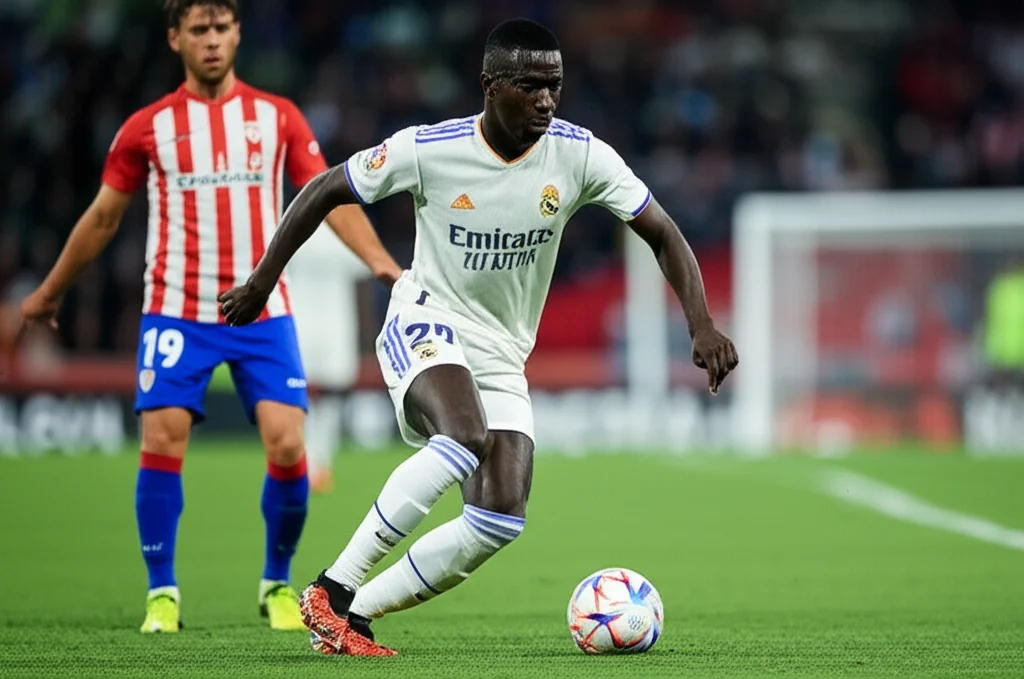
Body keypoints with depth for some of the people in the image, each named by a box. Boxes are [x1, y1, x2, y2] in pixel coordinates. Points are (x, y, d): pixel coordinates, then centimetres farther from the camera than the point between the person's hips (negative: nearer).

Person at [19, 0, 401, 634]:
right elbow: (103, 217, 15)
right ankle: (162, 592, 2)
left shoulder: (278, 117, 5)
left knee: (286, 445, -11)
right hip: (177, 312, 0)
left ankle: (278, 584, 10)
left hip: (262, 312, 0)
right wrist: (50, 292, 20)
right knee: (162, 442, -12)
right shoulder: (148, 127, 4)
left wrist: (381, 261, -11)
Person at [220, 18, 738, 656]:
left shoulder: (579, 154, -10)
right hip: (426, 325, -5)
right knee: (466, 438, -35)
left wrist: (702, 325, -20)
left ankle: (354, 615, 0)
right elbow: (326, 190, -2)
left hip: (502, 359, 5)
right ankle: (332, 589, -29)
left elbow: (663, 235, -6)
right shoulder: (429, 149, -16)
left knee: (500, 521, -10)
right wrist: (262, 281, 1)